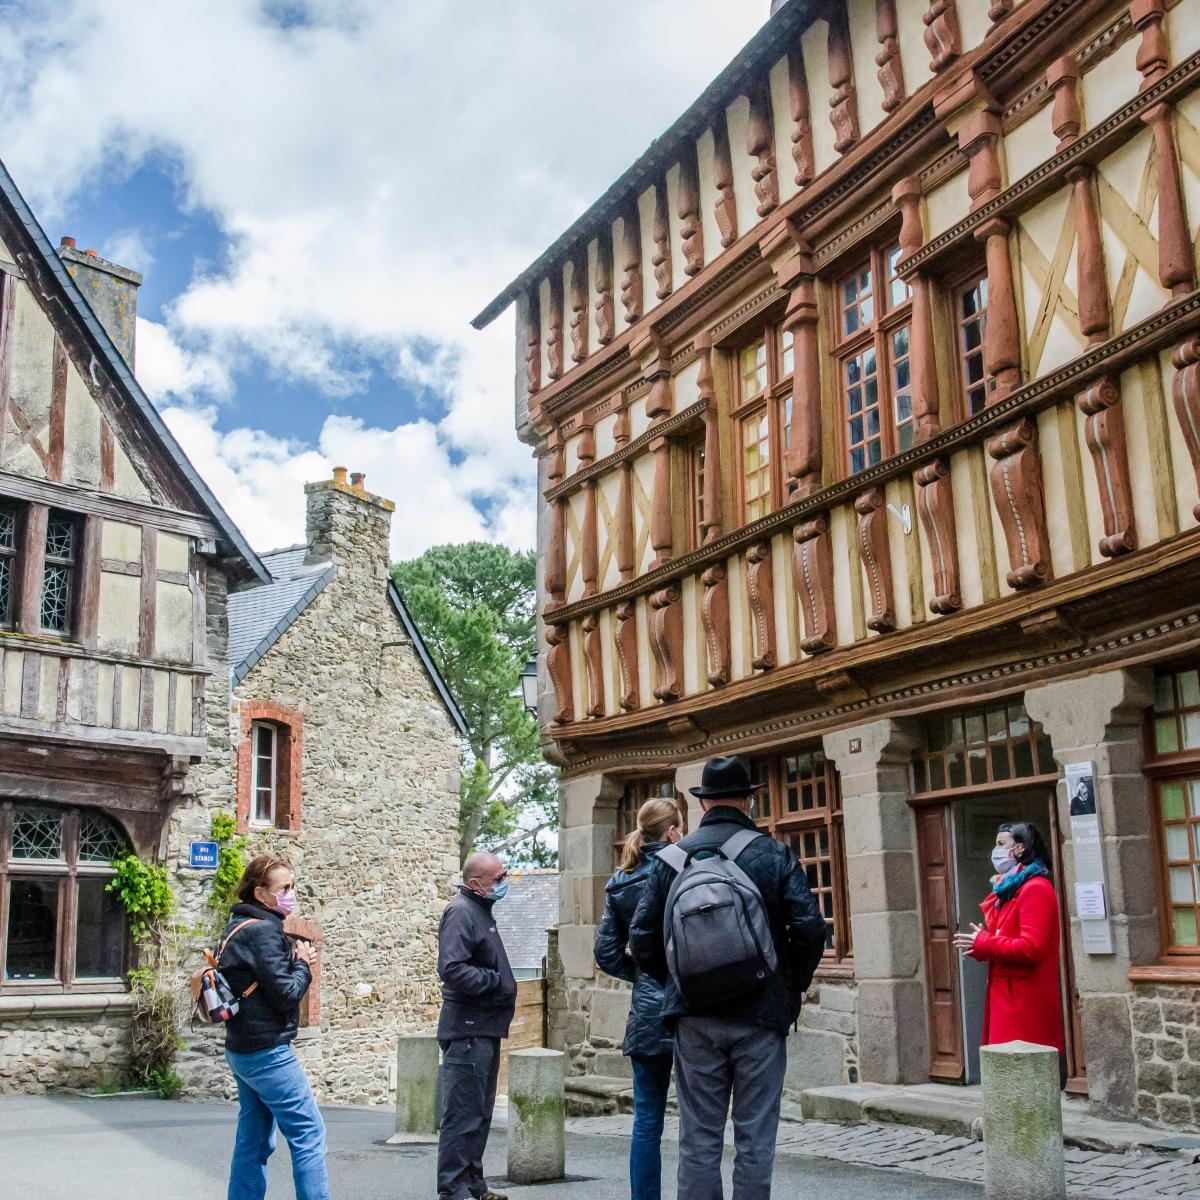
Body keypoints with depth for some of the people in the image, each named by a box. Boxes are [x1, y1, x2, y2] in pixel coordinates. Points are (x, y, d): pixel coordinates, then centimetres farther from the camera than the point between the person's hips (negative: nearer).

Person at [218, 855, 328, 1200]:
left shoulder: (238, 927, 12)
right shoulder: (263, 931, -17)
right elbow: (286, 994, -19)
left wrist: (293, 960, 1)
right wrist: (301, 964, -2)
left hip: (242, 1051, 10)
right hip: (268, 1052, -10)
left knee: (253, 1141, 13)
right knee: (308, 1132, -3)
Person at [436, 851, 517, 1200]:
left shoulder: (481, 910, 16)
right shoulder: (461, 912, -16)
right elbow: (452, 969, -27)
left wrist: (502, 985, 10)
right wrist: (496, 981, -18)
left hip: (485, 1030, 10)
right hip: (468, 1030, -10)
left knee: (479, 1113, 18)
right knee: (462, 1115, -5)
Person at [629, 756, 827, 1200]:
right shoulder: (775, 855, -2)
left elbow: (641, 937, 0)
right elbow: (810, 928, -9)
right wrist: (793, 985, 6)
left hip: (694, 1016, 1)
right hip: (762, 1013, -1)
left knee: (698, 1139, 7)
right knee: (755, 1138, 5)